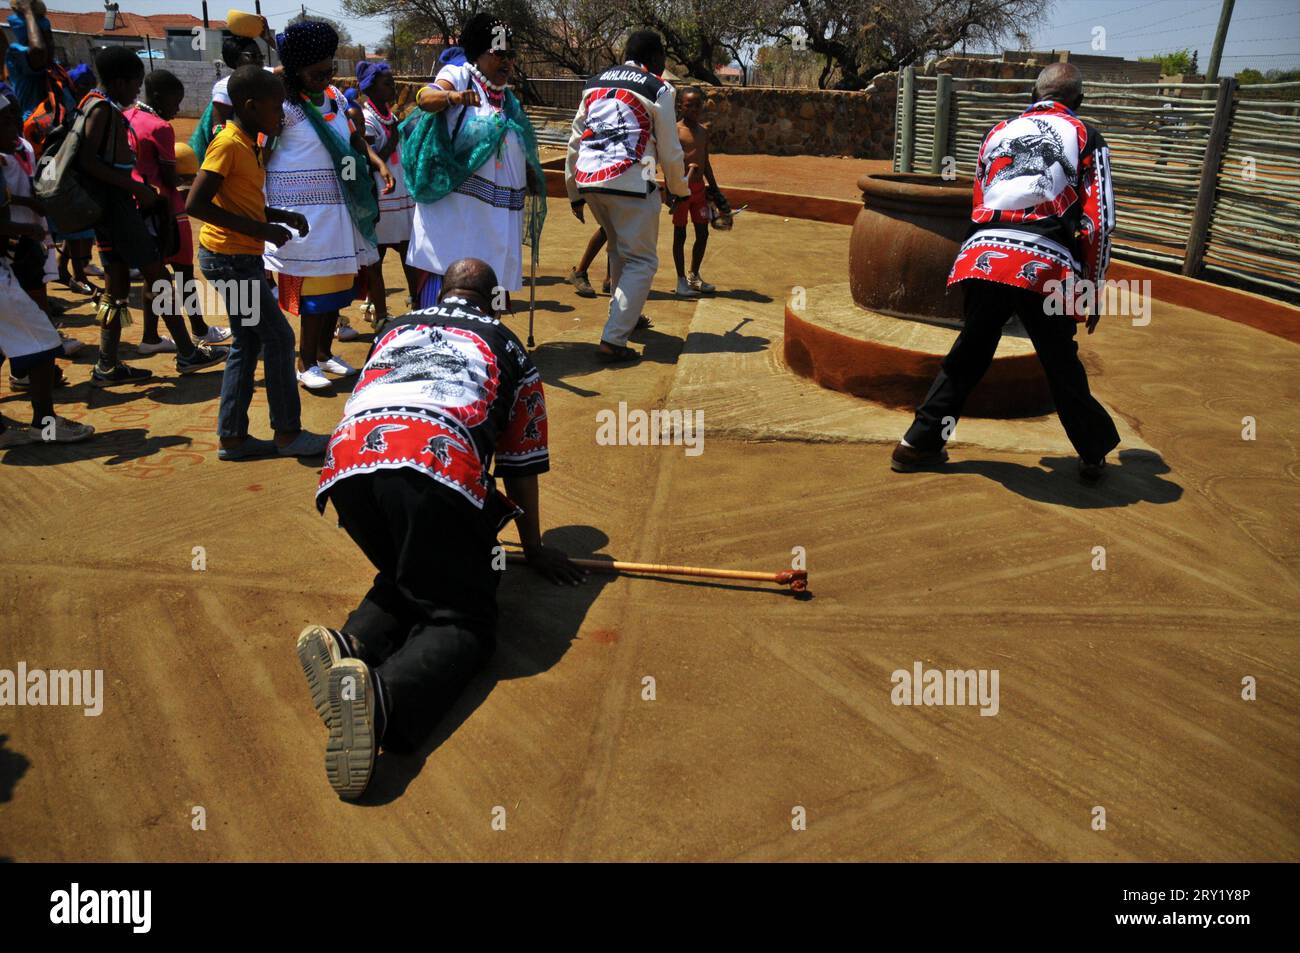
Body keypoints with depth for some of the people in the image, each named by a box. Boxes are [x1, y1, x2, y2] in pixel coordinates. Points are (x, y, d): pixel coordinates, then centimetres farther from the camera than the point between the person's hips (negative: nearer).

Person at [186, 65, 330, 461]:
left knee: (248, 344, 12)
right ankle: (288, 433, 6)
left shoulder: (249, 144, 14)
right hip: (229, 258, -10)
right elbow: (196, 204, -21)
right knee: (278, 337, -4)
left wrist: (283, 217, 5)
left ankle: (232, 437, 17)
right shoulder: (228, 144, -15)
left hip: (243, 258, 10)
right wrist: (258, 229, -21)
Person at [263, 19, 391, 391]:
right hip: (303, 210, -7)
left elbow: (352, 137, 18)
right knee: (314, 286, -3)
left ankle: (324, 352, 27)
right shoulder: (284, 104, -12)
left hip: (337, 206, 7)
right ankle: (306, 363, 11)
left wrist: (377, 162, 6)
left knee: (338, 281, 12)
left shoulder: (334, 96, 9)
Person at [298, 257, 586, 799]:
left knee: (407, 577, 27)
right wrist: (533, 546, 40)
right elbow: (520, 466, 27)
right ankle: (383, 697, -30)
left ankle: (351, 643, -5)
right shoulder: (507, 347, 27)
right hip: (437, 464, -4)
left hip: (347, 464, 5)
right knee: (462, 617, 2)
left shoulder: (394, 330, 36)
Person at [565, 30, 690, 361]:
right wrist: (679, 191, 19)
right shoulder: (658, 89, 3)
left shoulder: (595, 83, 20)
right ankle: (613, 339, -11)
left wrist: (574, 193, 24)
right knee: (641, 260, -1)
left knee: (620, 248, 26)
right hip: (629, 180, -6)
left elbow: (575, 140, 19)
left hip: (586, 178, 6)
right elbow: (669, 150, 3)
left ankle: (625, 314, 39)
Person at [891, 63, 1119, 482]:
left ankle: (919, 443, 18)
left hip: (983, 256, 3)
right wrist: (1092, 289, 11)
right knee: (1063, 368, 12)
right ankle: (1093, 457, 26)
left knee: (968, 355, 17)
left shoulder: (999, 131, 24)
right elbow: (1099, 220, 5)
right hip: (1047, 266, -2)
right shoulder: (1085, 137, 14)